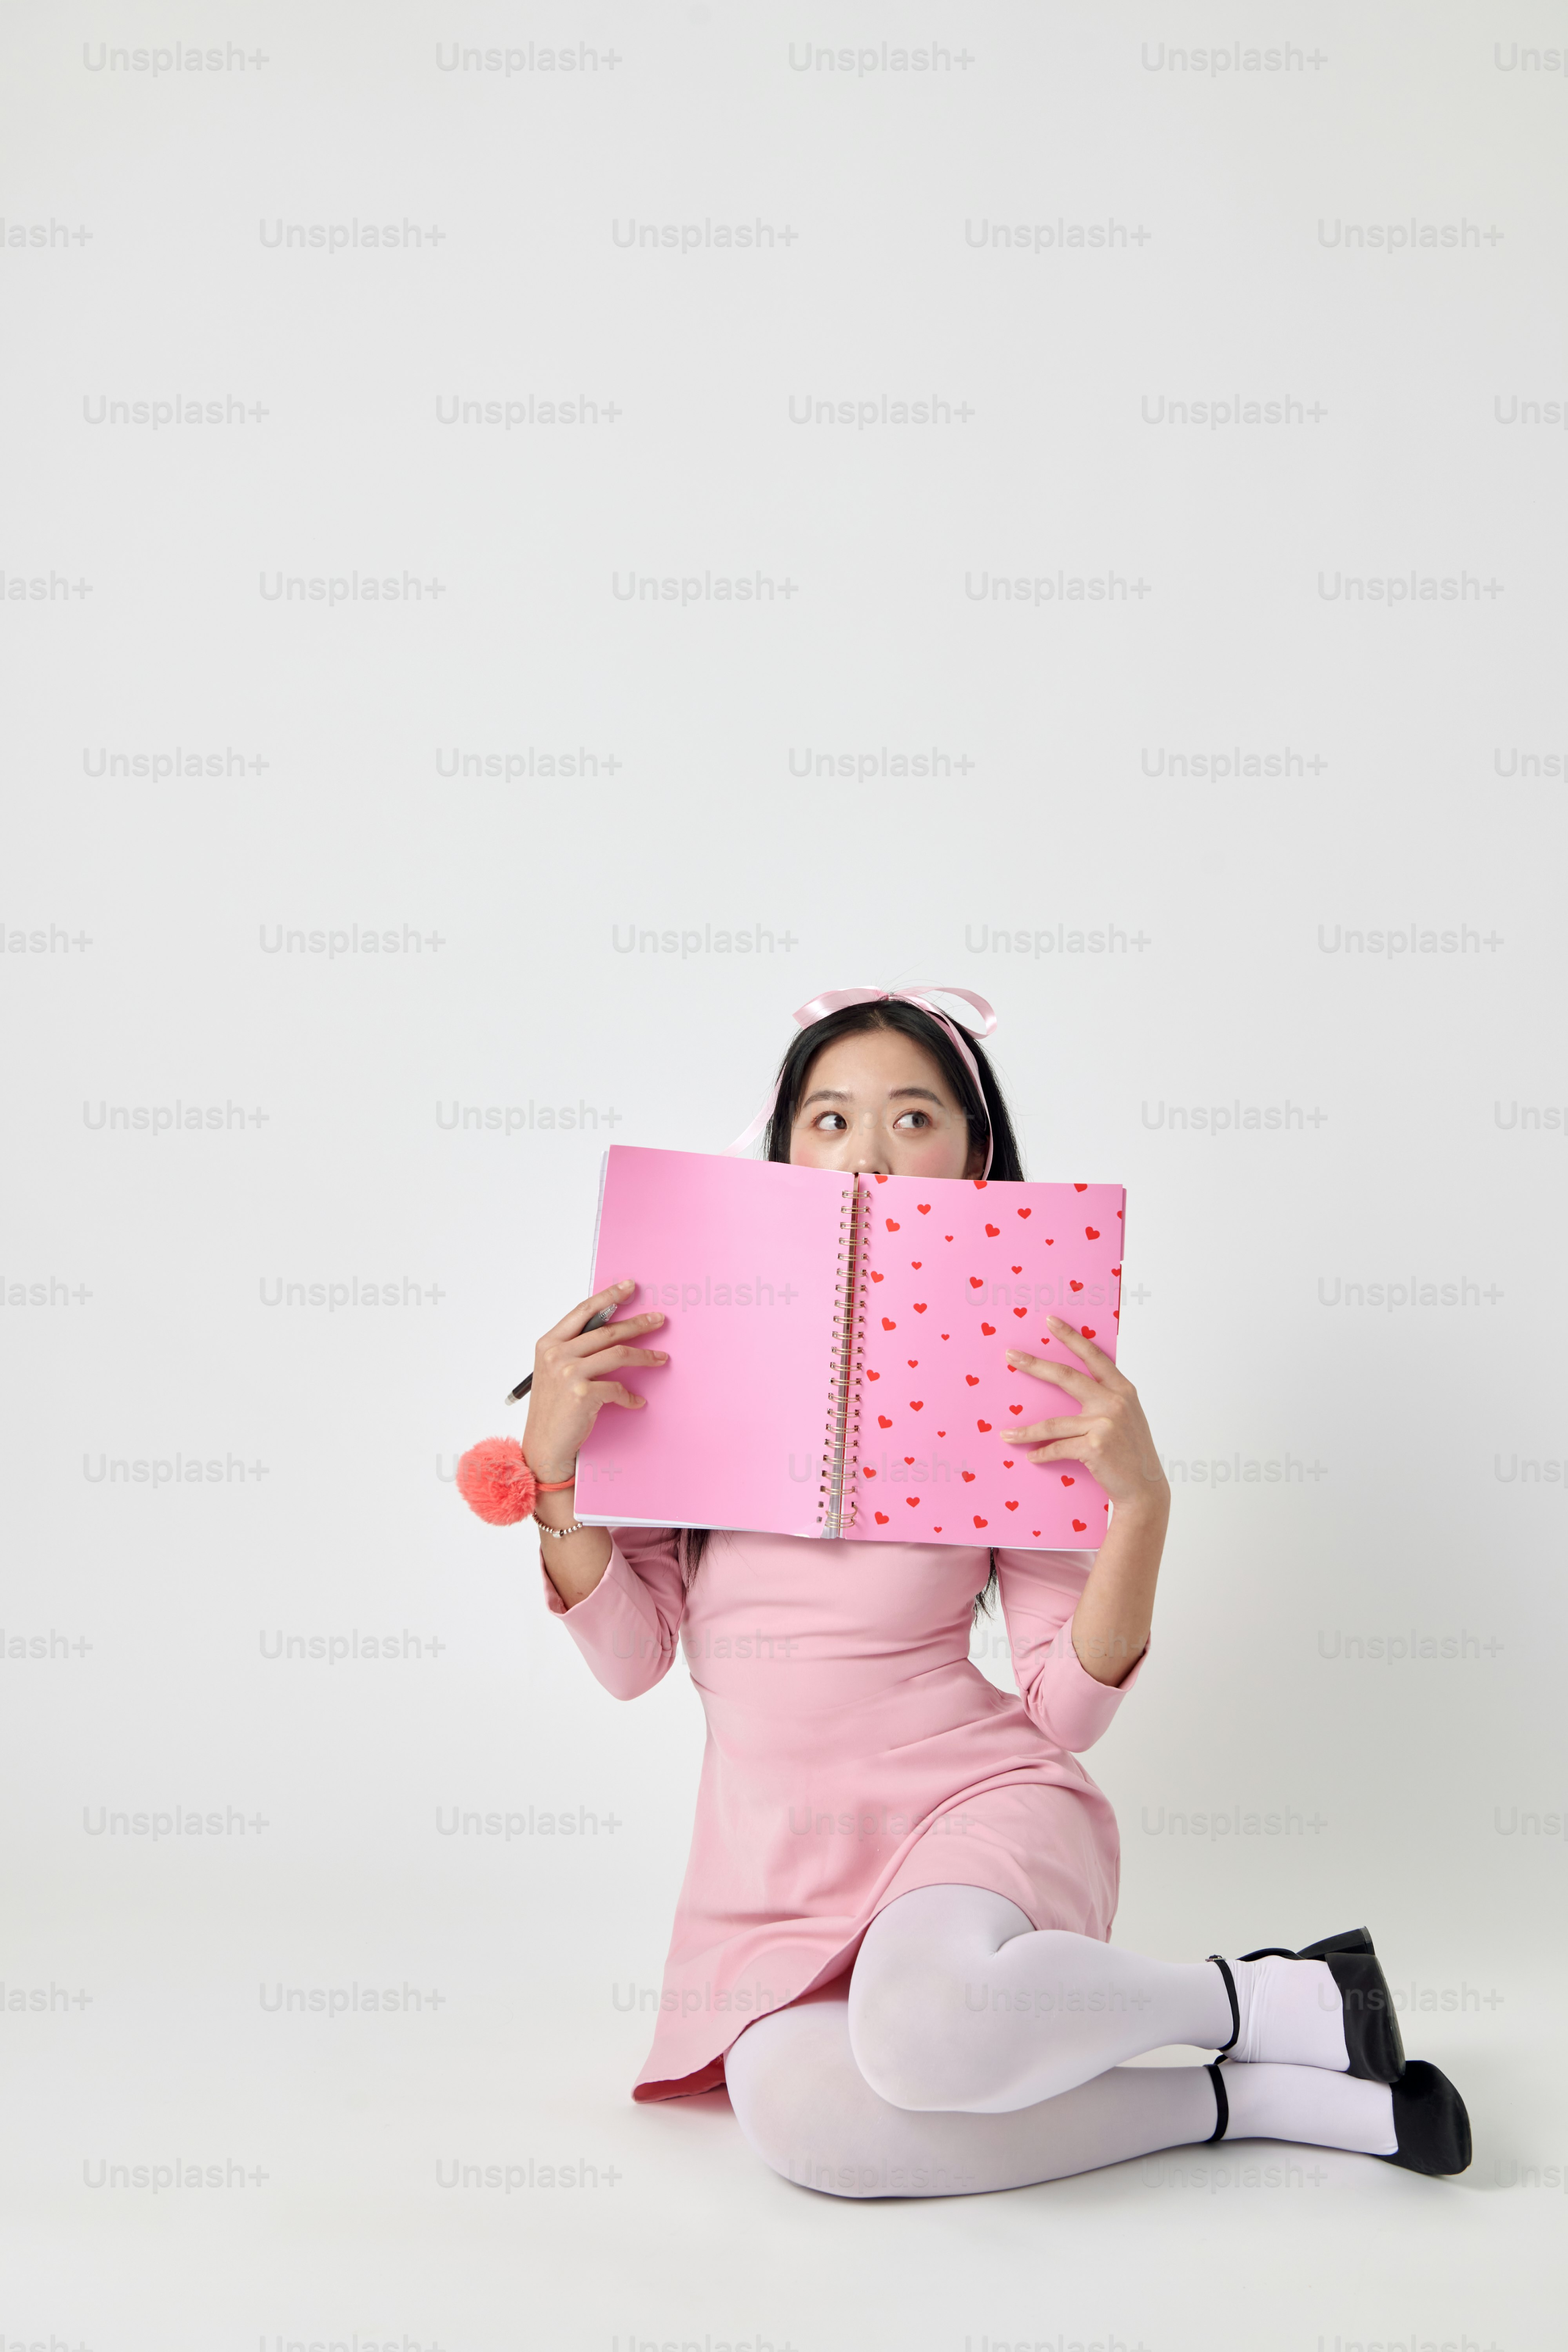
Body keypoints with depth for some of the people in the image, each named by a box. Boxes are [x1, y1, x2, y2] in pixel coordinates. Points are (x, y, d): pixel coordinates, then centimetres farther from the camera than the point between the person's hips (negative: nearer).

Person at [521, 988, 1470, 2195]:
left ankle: (1273, 1997, -7)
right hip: (777, 1847, 3)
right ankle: (1244, 2100, -12)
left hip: (977, 1792, -2)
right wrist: (551, 1466, -11)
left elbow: (1066, 1713, -4)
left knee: (919, 2025, -37)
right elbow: (631, 1653, 3)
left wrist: (1142, 1500, -16)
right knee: (799, 2116, -31)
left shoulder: (1021, 1378, 0)